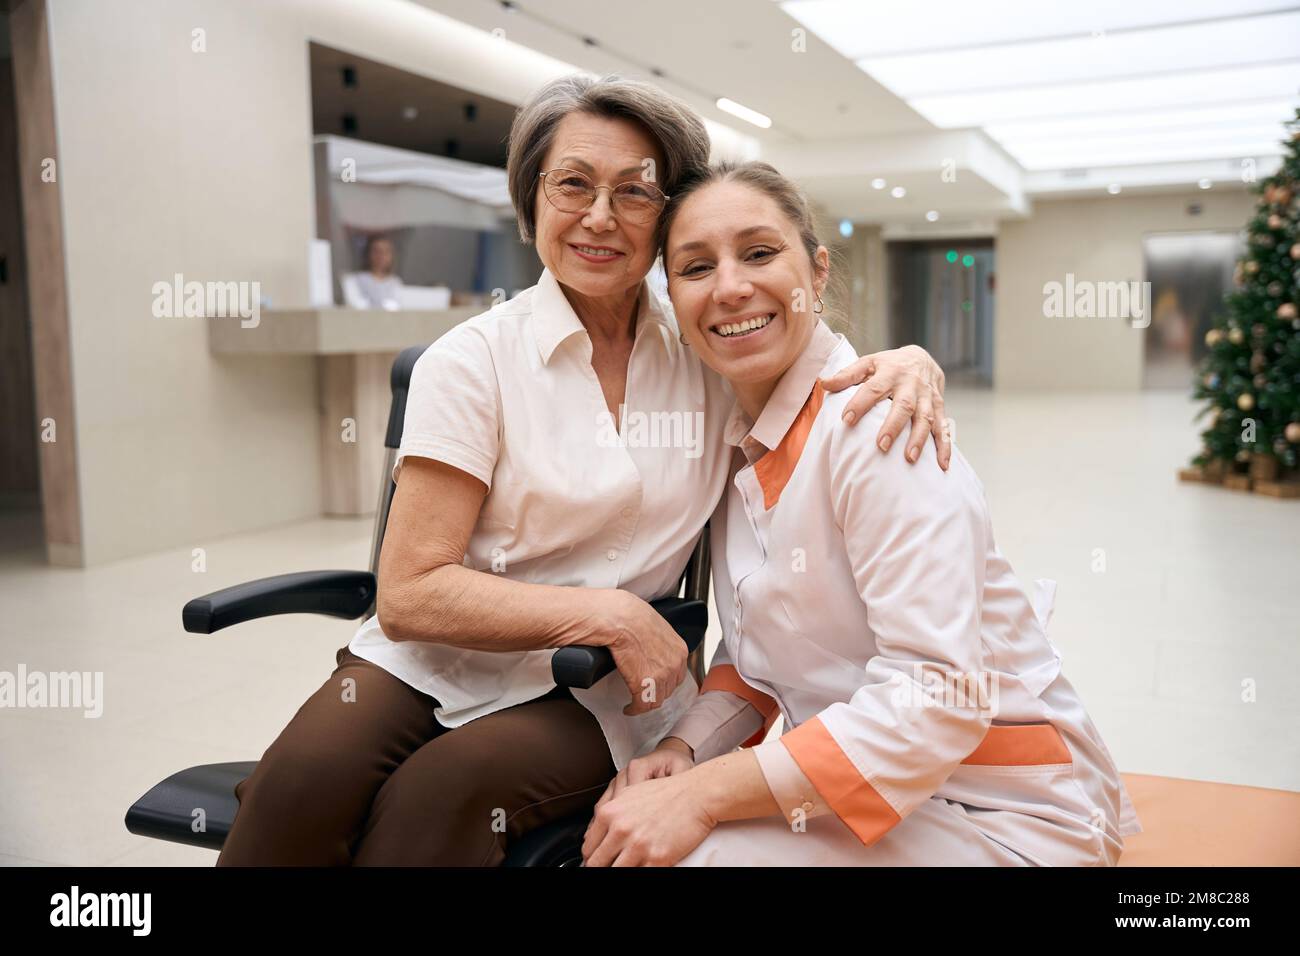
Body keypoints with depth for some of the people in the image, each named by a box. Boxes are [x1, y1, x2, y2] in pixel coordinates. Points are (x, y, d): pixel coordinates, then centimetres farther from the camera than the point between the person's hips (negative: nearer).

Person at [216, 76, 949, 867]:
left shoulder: (709, 357, 3)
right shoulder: (473, 362, -5)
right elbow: (409, 596, -9)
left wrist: (904, 362, -10)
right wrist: (610, 612, -16)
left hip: (596, 697, 1)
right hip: (434, 662, 0)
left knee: (441, 794, -30)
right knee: (302, 781, -30)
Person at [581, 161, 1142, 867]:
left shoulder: (875, 424, -20)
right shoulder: (738, 444, 3)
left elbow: (937, 699, -26)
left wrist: (702, 791, -26)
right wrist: (683, 747, -10)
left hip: (998, 813, -6)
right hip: (858, 784, 6)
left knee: (680, 854, -23)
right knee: (607, 837, -7)